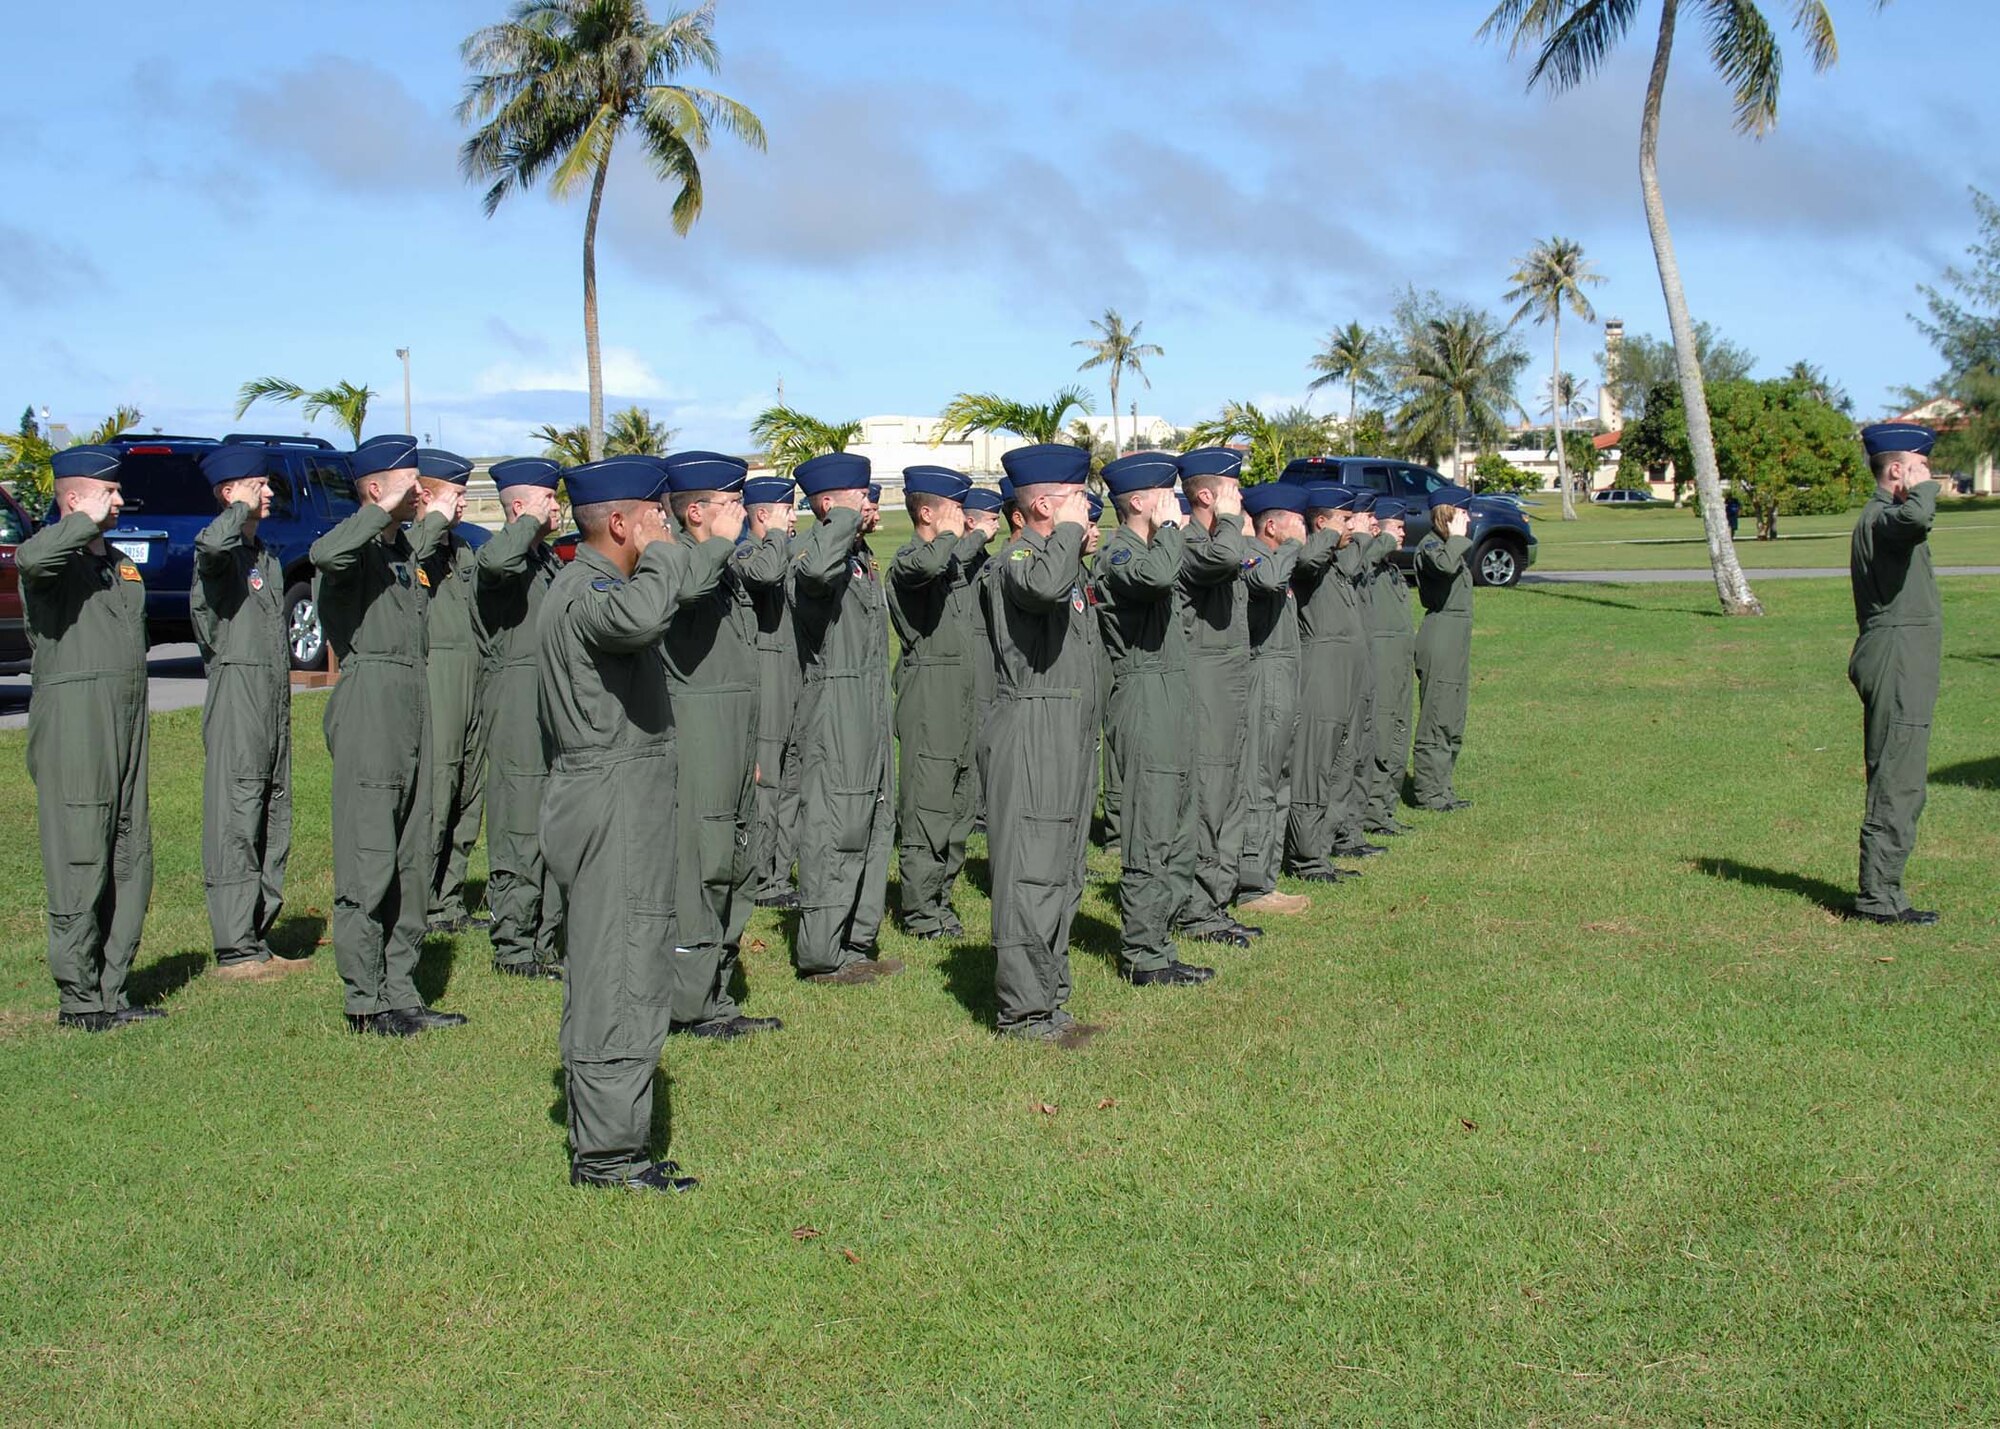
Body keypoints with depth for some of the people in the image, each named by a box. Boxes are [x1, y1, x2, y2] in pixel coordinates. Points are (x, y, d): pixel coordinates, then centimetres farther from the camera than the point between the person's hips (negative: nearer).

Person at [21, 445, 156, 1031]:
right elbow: (30, 559, -31)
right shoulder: (55, 554, -4)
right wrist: (87, 522, -19)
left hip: (127, 719, 8)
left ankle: (112, 990, 15)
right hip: (73, 721, -8)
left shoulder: (122, 563, 22)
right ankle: (79, 999, -1)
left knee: (131, 858, 8)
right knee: (79, 860, -6)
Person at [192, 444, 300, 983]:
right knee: (235, 820, -8)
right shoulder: (220, 551, -7)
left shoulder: (265, 557, 21)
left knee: (273, 821, 10)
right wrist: (242, 510, -14)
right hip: (236, 700, -9)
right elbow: (212, 542, -34)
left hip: (274, 701, 9)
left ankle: (258, 941, 17)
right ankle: (234, 951, -6)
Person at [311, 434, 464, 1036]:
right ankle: (366, 1000, 1)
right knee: (369, 864, -6)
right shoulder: (356, 550, -8)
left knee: (413, 862, 11)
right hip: (369, 714, -9)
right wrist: (383, 512, -25)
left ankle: (401, 991, 19)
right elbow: (324, 555, -34)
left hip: (412, 711, 9)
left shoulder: (404, 550, 18)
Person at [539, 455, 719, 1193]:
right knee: (622, 979, -7)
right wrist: (660, 554, -25)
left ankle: (600, 1142, 24)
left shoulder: (587, 583, 15)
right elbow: (638, 615, -40)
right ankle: (607, 1152, -2)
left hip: (612, 806, 11)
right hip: (611, 806, -11)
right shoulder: (585, 590, -18)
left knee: (600, 978, 15)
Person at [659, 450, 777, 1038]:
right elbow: (681, 588, -40)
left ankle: (716, 998, 22)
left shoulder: (727, 568, 18)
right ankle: (690, 1005, 0)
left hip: (733, 744, 10)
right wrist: (720, 544, -23)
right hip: (696, 741, -10)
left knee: (732, 871, 14)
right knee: (699, 869, -7)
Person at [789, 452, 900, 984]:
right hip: (833, 705, -10)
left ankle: (857, 943, 22)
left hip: (871, 705, 10)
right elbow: (816, 570, -40)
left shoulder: (861, 552, 17)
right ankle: (821, 954, 0)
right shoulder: (810, 548, -13)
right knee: (834, 826, -6)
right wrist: (845, 519, -25)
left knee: (873, 820, 14)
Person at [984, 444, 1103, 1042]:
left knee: (1063, 874, 14)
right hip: (1030, 738, -10)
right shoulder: (1016, 559, -12)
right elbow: (1045, 587, -36)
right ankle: (1022, 1009, -3)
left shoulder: (1063, 558, 19)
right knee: (1030, 874, -7)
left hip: (1069, 739, 10)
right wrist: (1068, 531, -22)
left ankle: (1049, 997, 23)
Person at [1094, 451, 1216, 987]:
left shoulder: (1147, 548, 19)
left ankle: (1155, 943, 21)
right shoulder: (1120, 553, -13)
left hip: (1170, 702, 10)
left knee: (1177, 835, 13)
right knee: (1152, 836, -7)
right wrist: (1170, 527, -18)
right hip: (1144, 702, -10)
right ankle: (1143, 956, -2)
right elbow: (1157, 575, -35)